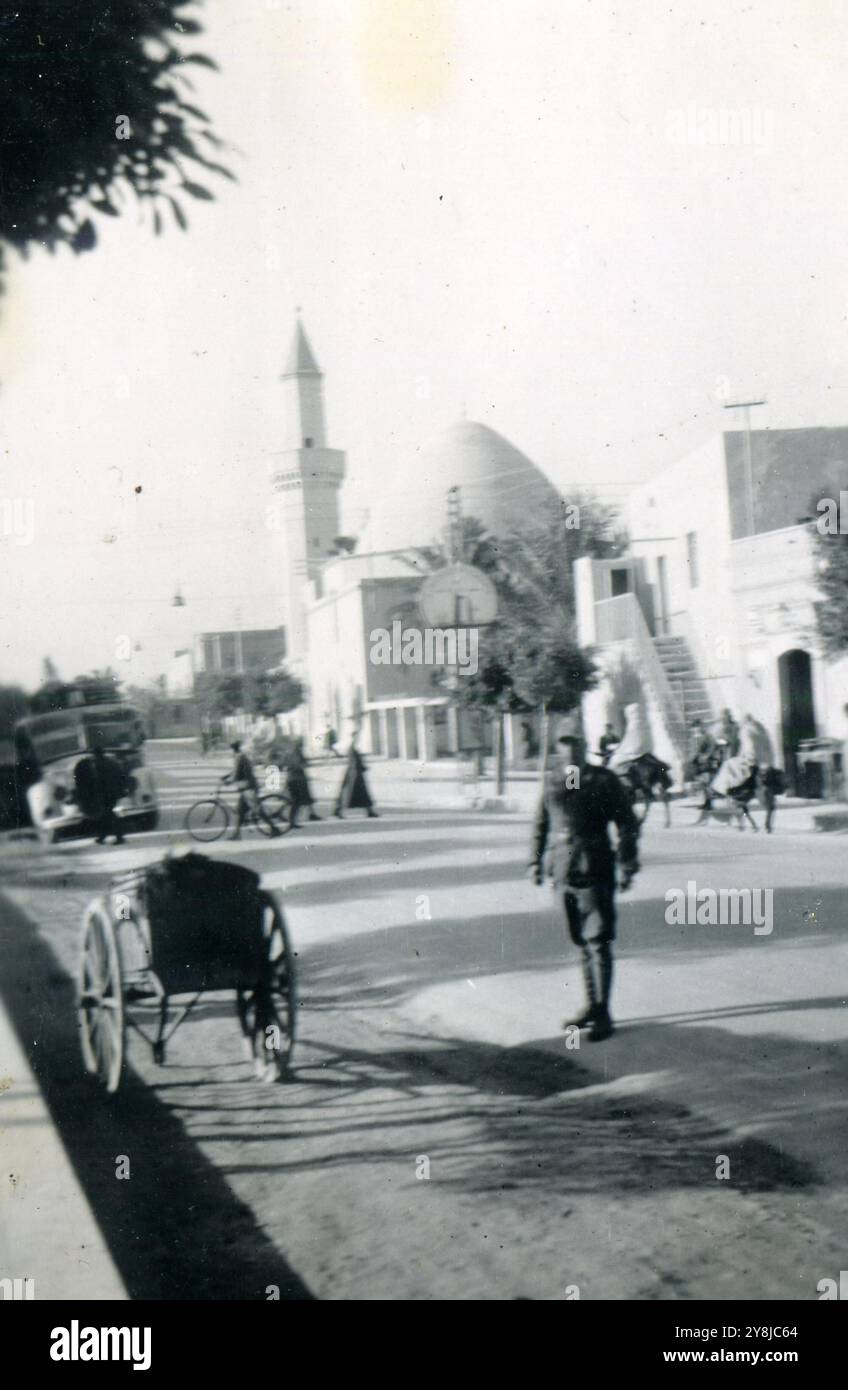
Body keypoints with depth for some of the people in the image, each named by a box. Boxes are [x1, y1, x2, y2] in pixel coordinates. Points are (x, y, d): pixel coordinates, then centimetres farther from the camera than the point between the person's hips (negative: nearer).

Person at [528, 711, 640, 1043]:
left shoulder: (604, 781, -3)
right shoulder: (552, 781, 10)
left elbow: (627, 825, -3)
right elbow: (540, 824, 19)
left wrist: (627, 866, -8)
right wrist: (535, 860, 13)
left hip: (595, 874, -5)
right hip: (564, 875, 5)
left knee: (598, 943, -6)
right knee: (581, 943, 14)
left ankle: (603, 1014, -2)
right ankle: (592, 1006, 25)